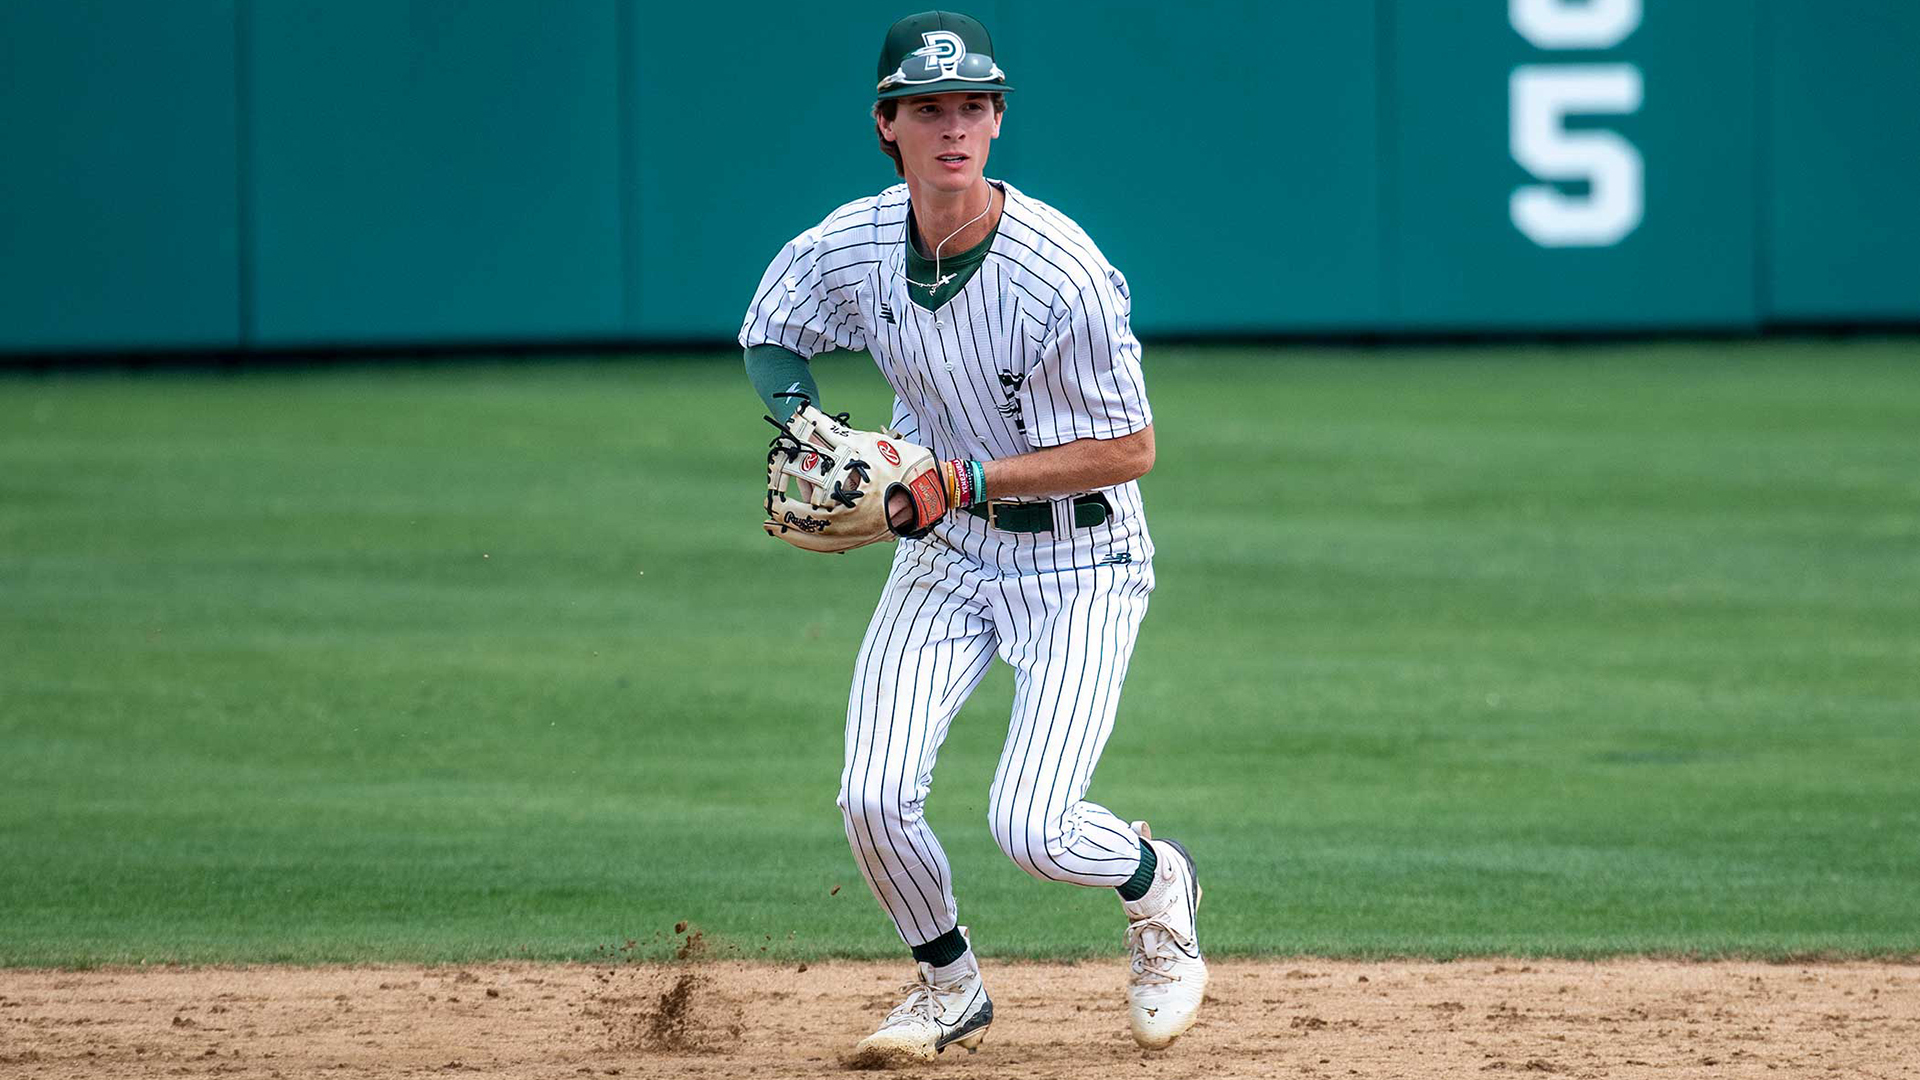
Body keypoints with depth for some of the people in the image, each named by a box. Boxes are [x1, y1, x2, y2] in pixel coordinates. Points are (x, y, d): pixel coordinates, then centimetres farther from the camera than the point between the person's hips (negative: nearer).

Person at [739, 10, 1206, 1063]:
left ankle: (1157, 885, 21)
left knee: (1031, 827, -15)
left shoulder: (1063, 274, -26)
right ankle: (949, 987, 18)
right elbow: (770, 333, 11)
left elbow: (1129, 450, -20)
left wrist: (962, 480, -25)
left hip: (1079, 559, -5)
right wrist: (797, 415, -12)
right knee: (874, 799, -11)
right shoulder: (849, 247, -10)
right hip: (946, 548, 5)